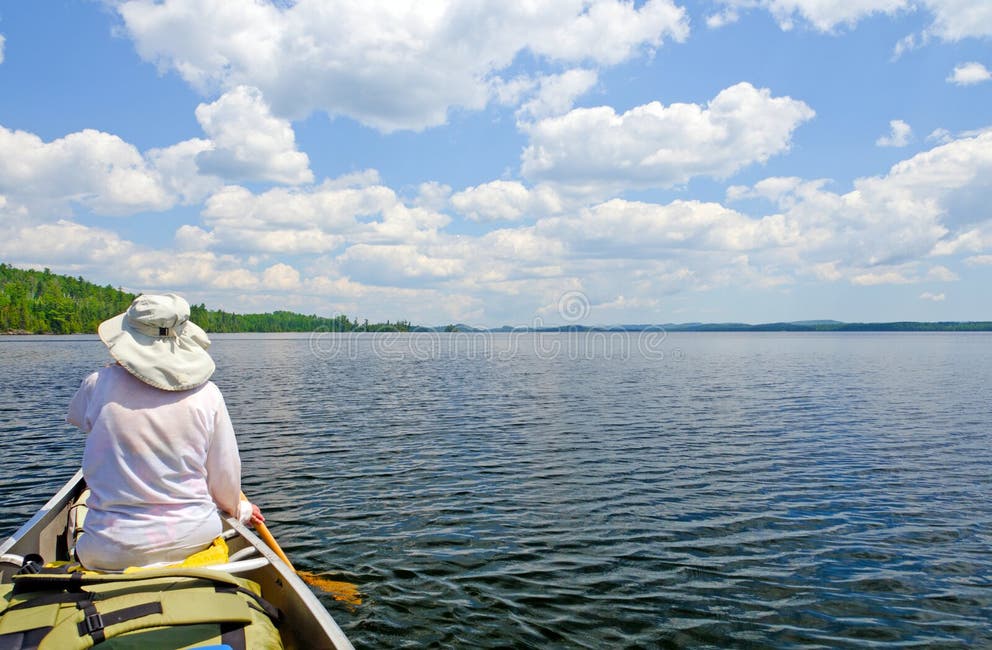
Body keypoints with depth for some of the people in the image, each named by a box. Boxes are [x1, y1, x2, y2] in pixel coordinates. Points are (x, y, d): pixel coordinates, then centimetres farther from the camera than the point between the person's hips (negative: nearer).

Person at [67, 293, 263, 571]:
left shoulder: (100, 384, -9)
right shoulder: (207, 394, -7)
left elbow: (77, 415, 19)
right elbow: (226, 478, 0)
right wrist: (240, 510, 21)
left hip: (112, 553, 0)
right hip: (193, 539, 1)